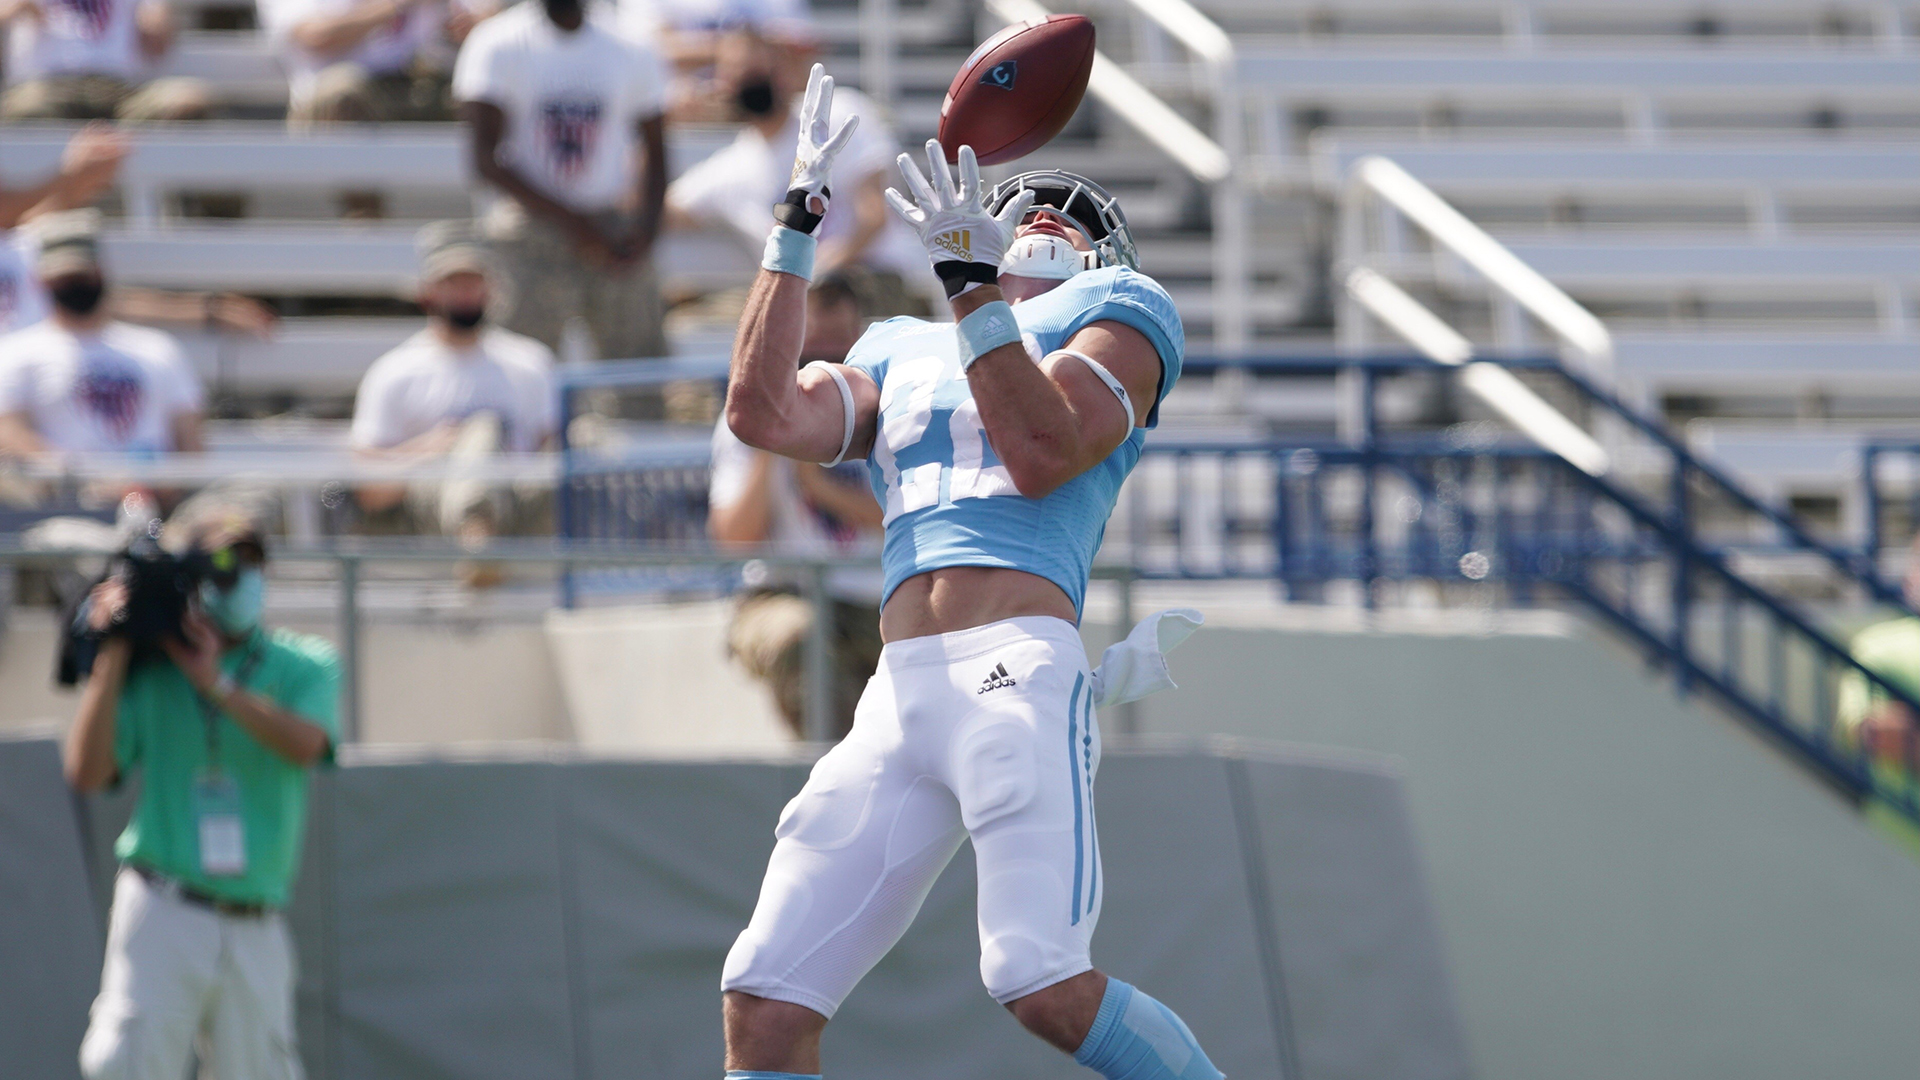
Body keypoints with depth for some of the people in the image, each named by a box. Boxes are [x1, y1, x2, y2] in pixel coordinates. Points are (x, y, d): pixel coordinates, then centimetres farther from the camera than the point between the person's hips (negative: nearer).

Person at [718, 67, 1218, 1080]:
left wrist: (975, 284, -4)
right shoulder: (904, 352, 31)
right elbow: (764, 414, 13)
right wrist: (797, 219, 16)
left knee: (1043, 987, -22)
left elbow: (1042, 455, -1)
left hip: (1020, 672, -5)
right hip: (899, 693, 5)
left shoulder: (1118, 312, 16)